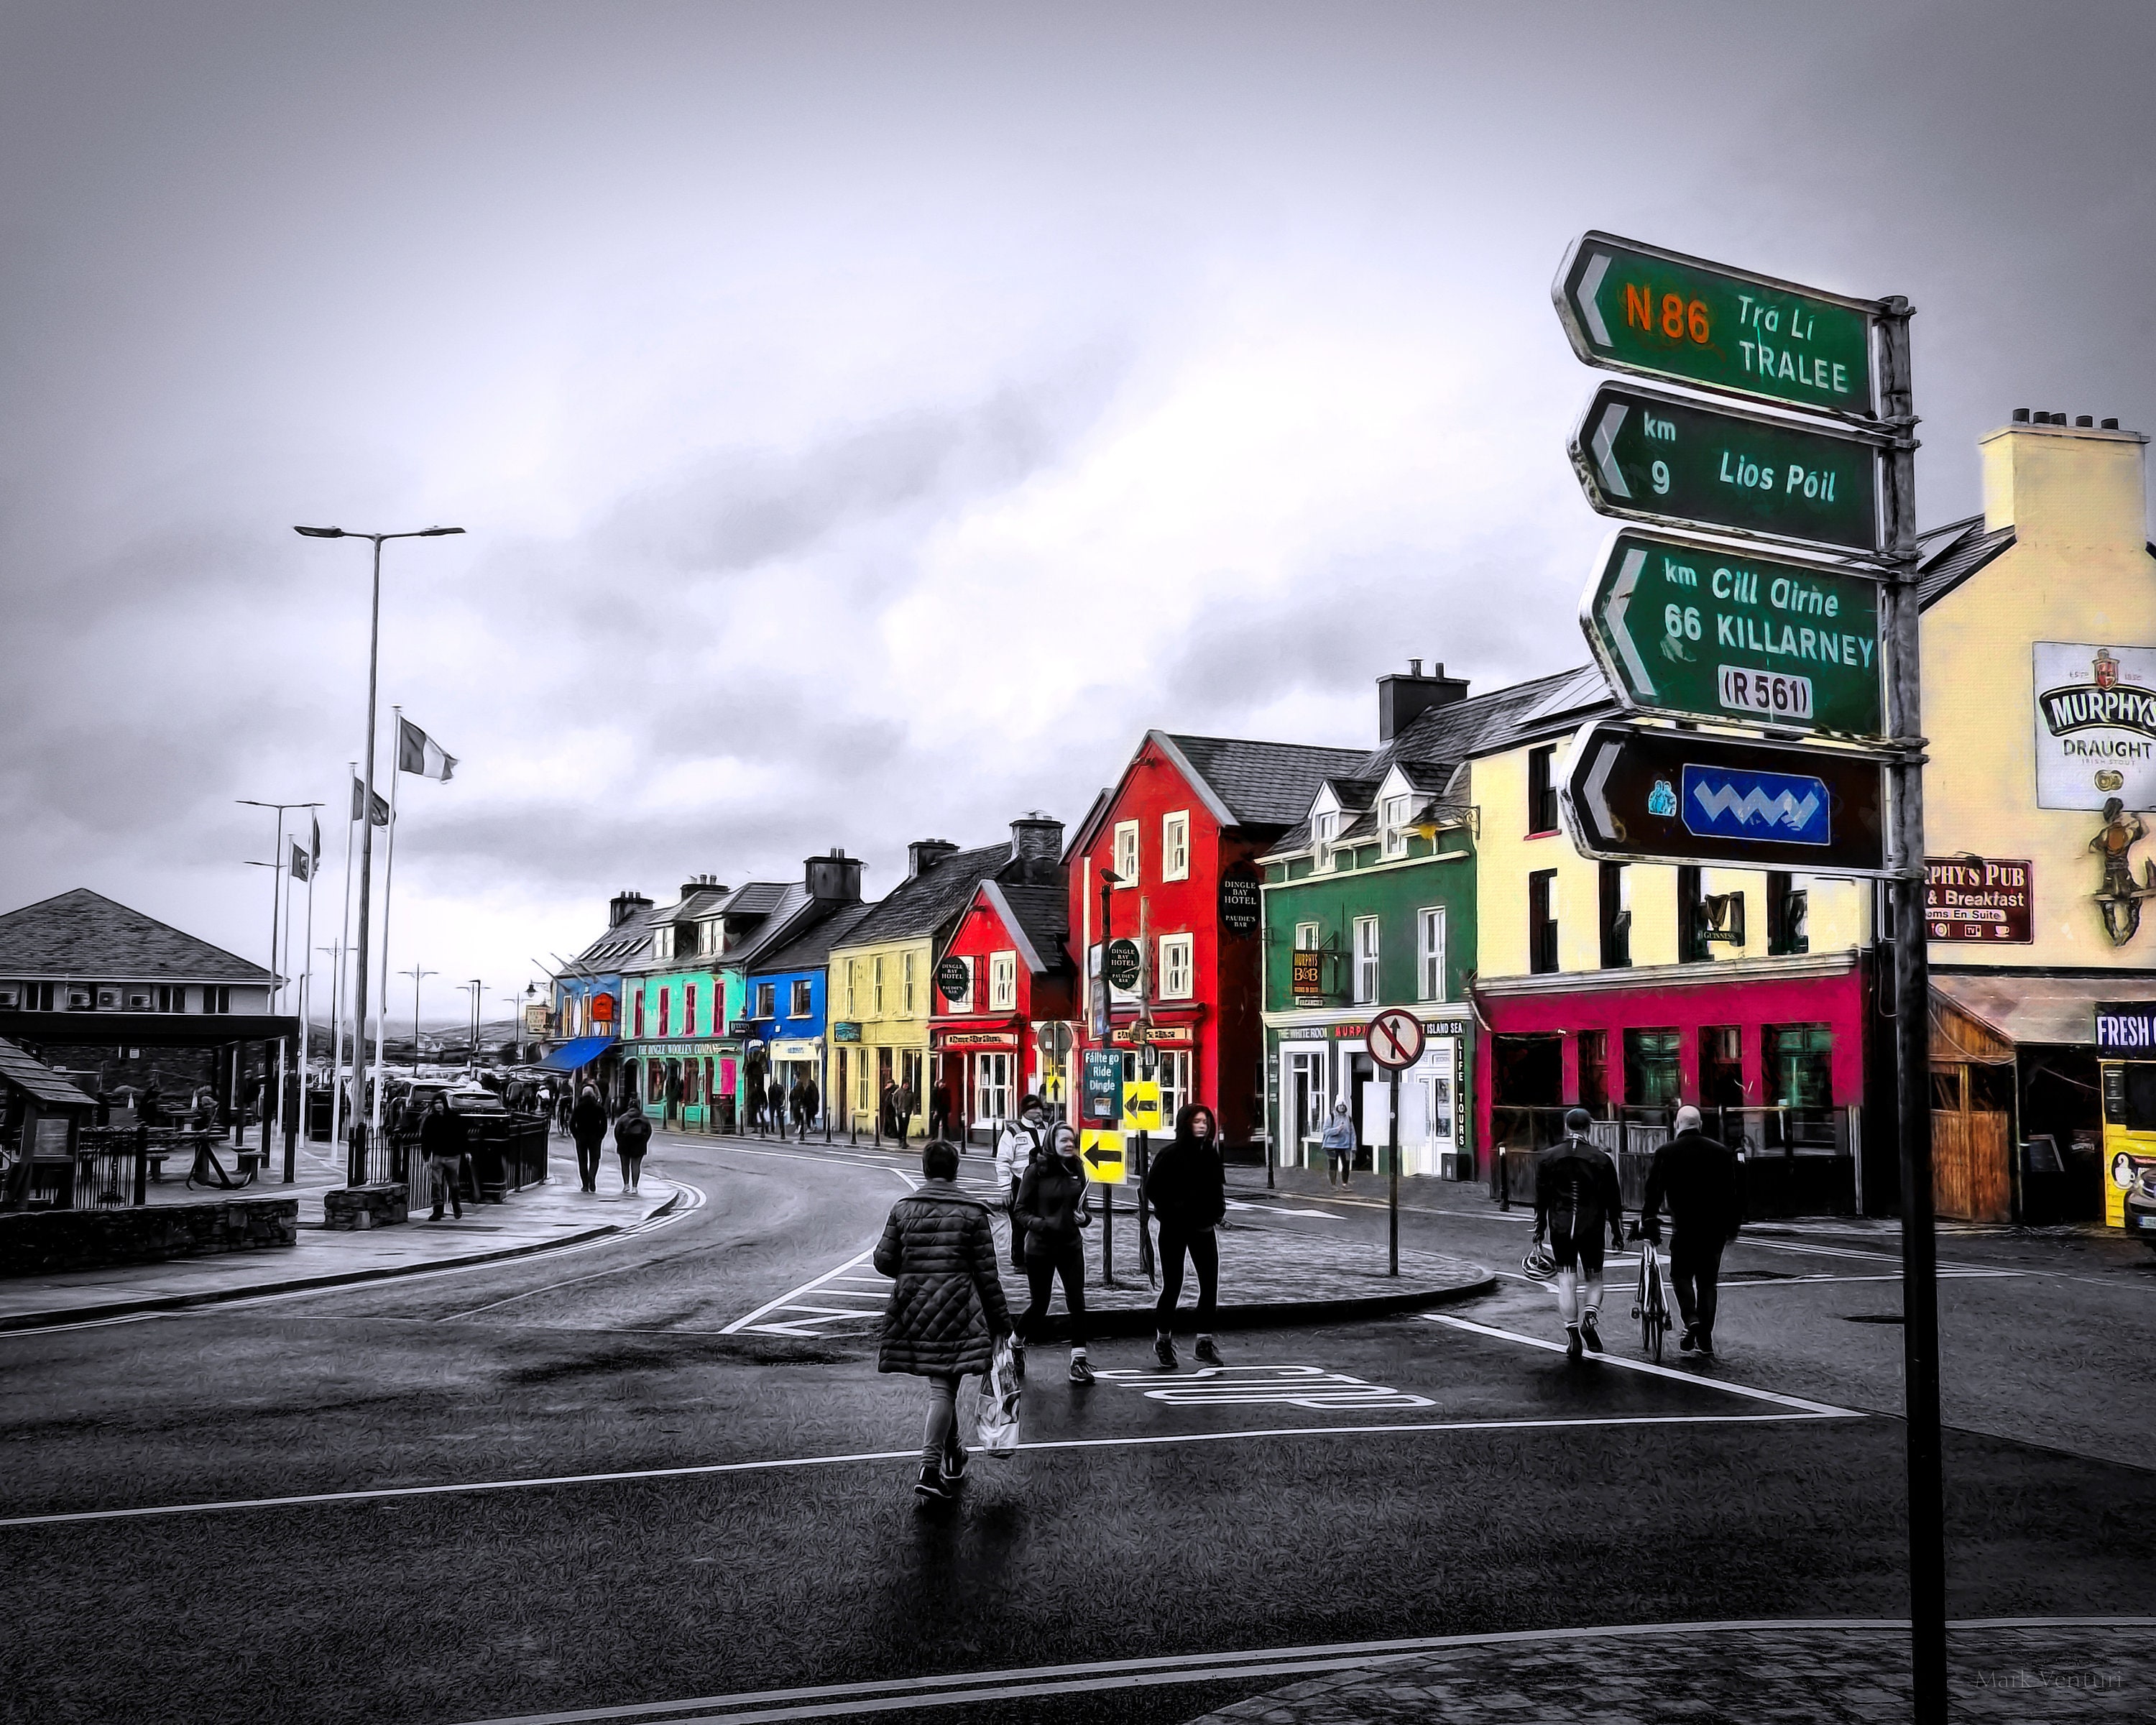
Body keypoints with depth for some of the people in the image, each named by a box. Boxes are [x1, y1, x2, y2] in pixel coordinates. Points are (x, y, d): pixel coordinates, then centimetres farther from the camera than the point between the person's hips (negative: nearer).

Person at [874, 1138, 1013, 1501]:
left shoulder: (903, 1207, 4)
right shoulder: (972, 1210, -3)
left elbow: (883, 1260, 3)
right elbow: (986, 1271, -3)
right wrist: (1001, 1321, 4)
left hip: (913, 1305, 3)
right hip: (955, 1307, -3)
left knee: (940, 1381, 17)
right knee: (944, 1386, -3)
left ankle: (953, 1455, 31)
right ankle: (931, 1465, -15)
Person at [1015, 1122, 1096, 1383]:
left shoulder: (1077, 1171, 5)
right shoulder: (1037, 1172, -10)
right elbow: (1020, 1212, -9)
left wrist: (1084, 1217, -3)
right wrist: (1041, 1224, -25)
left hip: (1071, 1246, 4)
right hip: (1040, 1248, -4)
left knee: (1077, 1301, -4)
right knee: (1040, 1305, 7)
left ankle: (1078, 1360, 2)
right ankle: (1016, 1343, 34)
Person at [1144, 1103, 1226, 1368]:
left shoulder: (1211, 1153, 6)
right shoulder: (1171, 1154, -11)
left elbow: (1218, 1186, 19)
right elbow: (1152, 1189, -10)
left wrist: (1219, 1211, 5)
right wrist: (1171, 1212, -12)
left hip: (1203, 1227, 5)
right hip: (1175, 1229, -5)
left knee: (1210, 1285, 0)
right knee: (1172, 1286, 3)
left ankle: (1205, 1341, 10)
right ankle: (1163, 1340, 19)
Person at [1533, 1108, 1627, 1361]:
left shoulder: (1547, 1158, 1)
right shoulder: (1602, 1159, -2)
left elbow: (1541, 1198, 5)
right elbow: (1613, 1200, 2)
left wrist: (1540, 1229, 14)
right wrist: (1617, 1231, 12)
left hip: (1560, 1228, 1)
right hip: (1592, 1227, 0)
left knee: (1566, 1281, 2)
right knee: (1594, 1278, 14)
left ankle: (1572, 1335, -4)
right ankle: (1590, 1315, -12)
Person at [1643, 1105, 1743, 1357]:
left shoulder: (1666, 1153, -2)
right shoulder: (1721, 1151, 6)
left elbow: (1654, 1190, -3)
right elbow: (1732, 1191, 8)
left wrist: (1648, 1220, 4)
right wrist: (1733, 1224, 15)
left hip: (1685, 1227, -3)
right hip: (1716, 1228, 3)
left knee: (1681, 1274, 12)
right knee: (1708, 1281, 10)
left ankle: (1691, 1319, -13)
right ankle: (1706, 1341, 11)